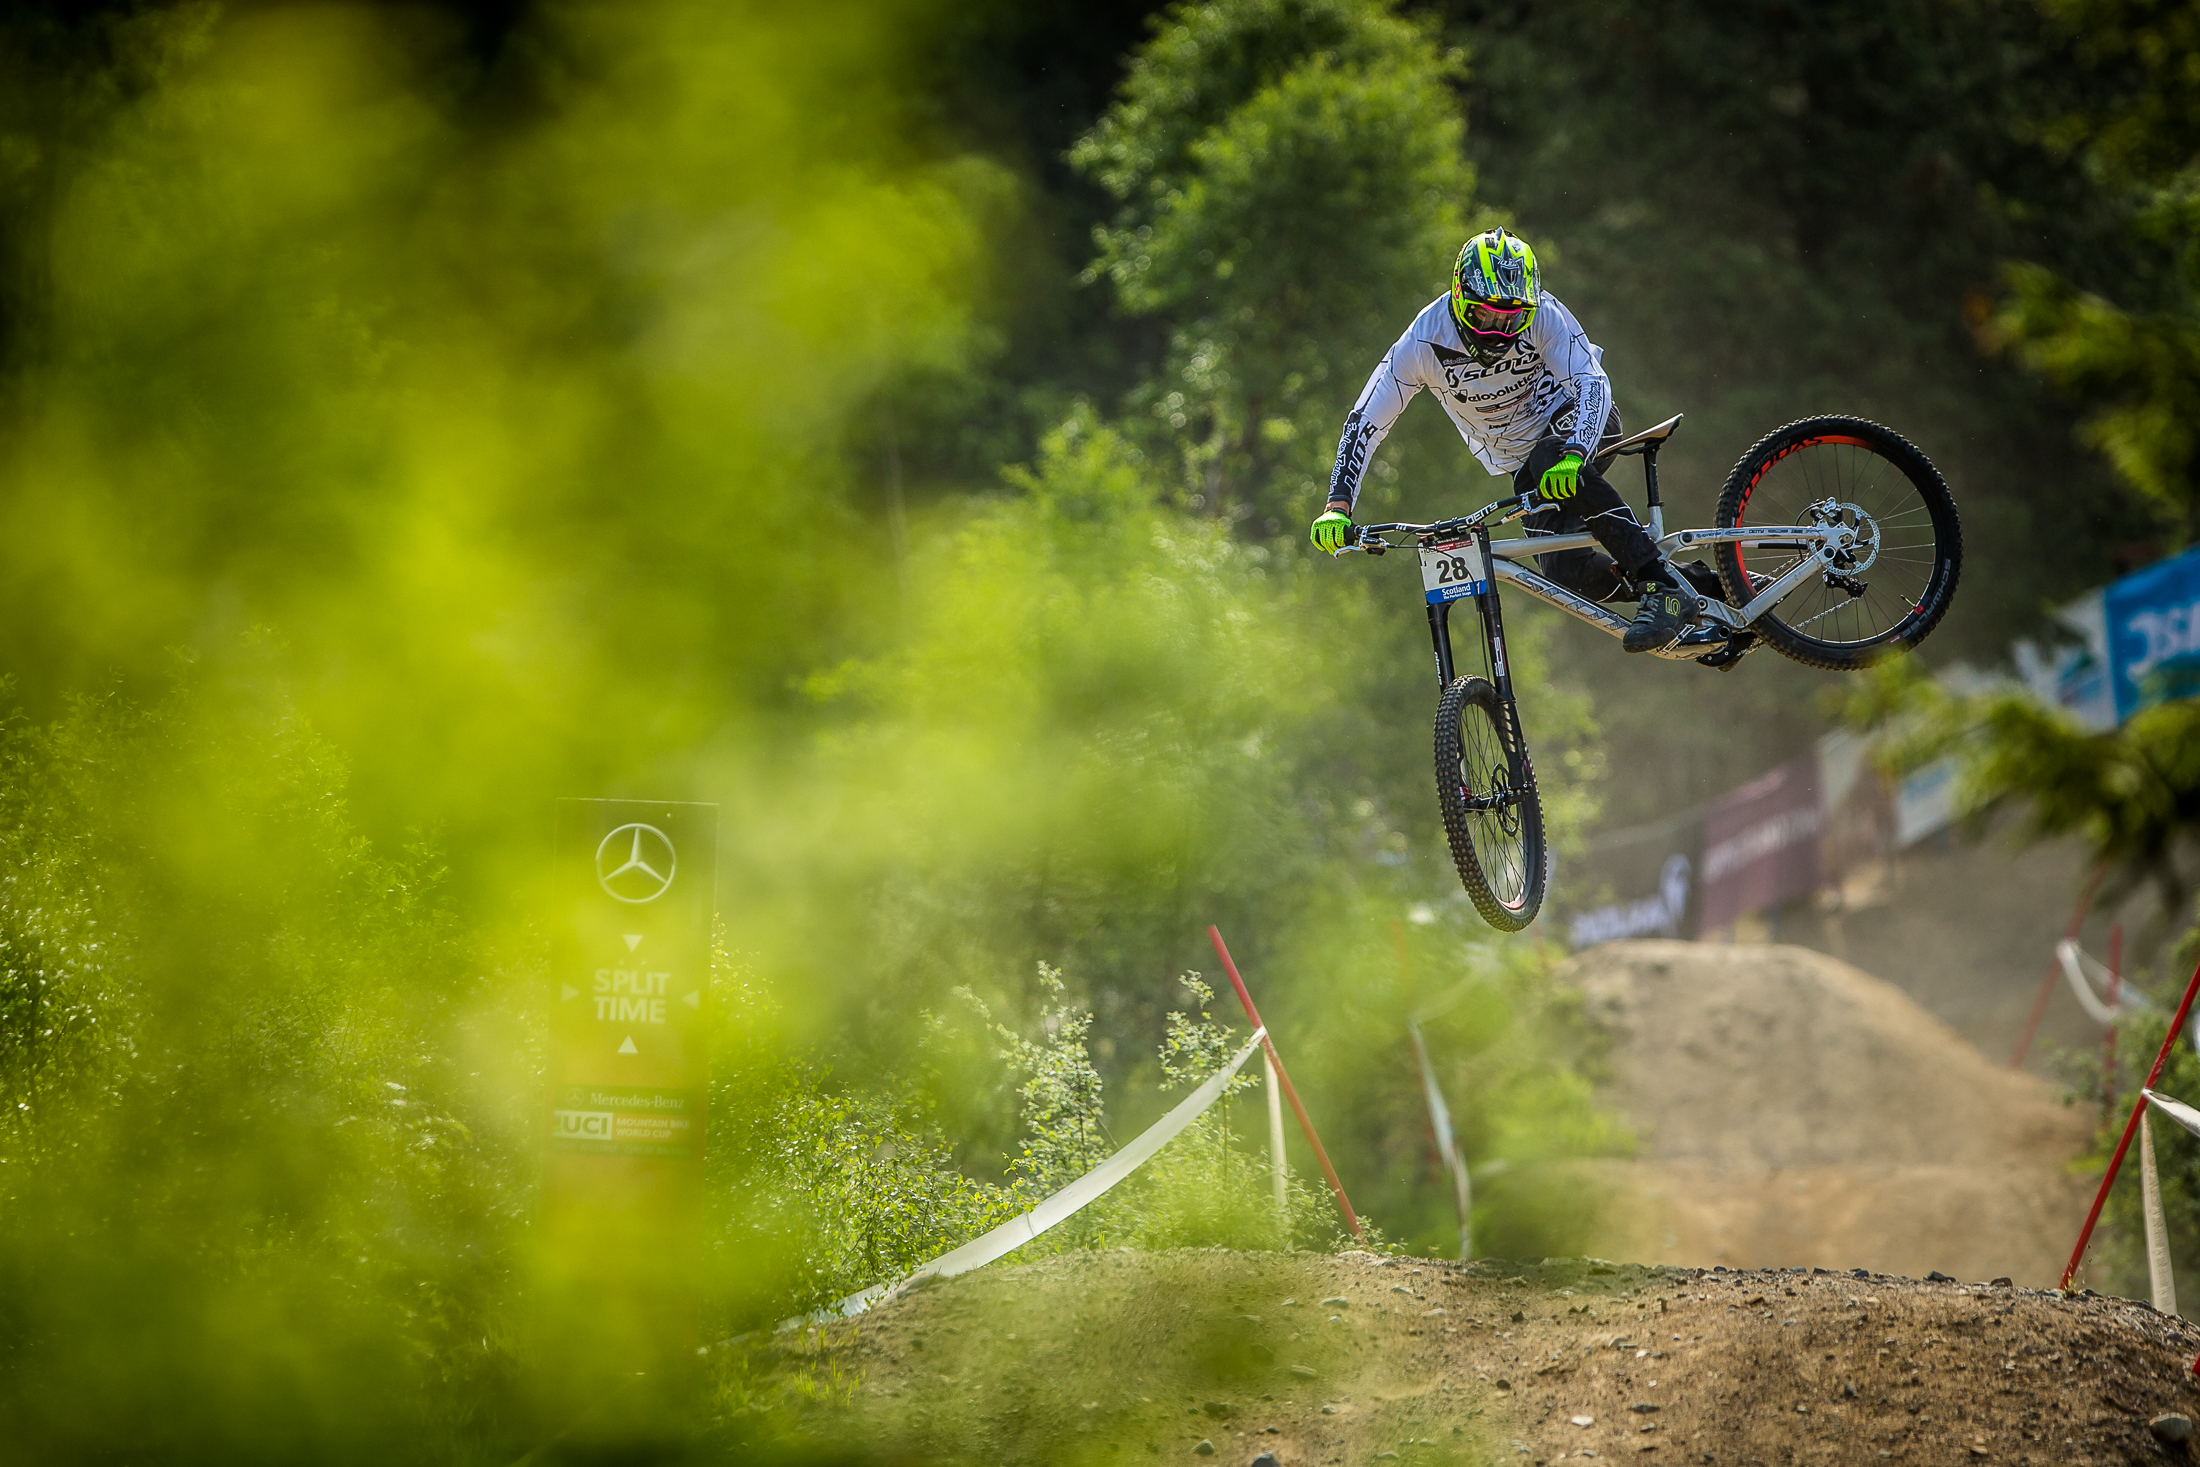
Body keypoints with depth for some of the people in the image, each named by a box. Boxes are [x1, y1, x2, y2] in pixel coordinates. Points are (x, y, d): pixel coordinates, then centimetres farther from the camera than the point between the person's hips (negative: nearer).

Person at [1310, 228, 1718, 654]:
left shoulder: (1540, 313, -24)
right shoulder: (1424, 342, -21)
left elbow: (1592, 383, -30)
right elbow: (1365, 422, -19)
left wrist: (1571, 457, -49)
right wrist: (1338, 506, -30)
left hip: (1578, 421, -2)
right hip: (1522, 462, 2)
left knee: (1551, 460, -38)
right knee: (1566, 570, -21)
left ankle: (1665, 588, -38)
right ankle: (1694, 581, -4)